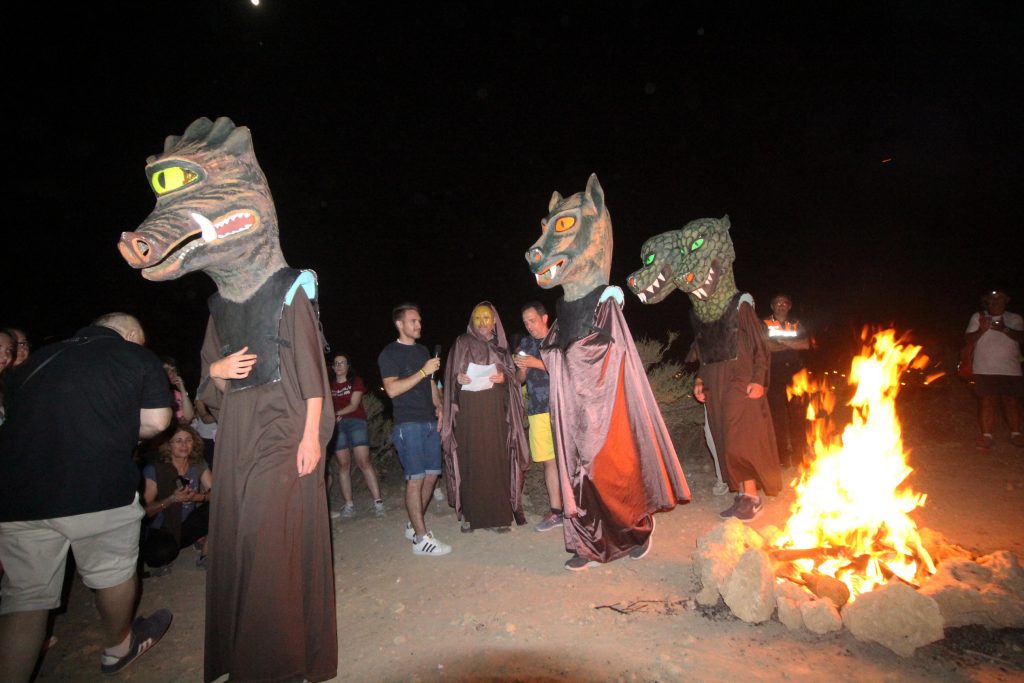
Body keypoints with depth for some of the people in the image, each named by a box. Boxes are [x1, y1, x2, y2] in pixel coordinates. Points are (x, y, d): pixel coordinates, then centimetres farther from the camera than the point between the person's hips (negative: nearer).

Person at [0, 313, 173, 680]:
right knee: (113, 571, 19)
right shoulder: (139, 357, 6)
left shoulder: (37, 359, 18)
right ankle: (117, 648, 39)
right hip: (97, 487, -3)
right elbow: (156, 422, -1)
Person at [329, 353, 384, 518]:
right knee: (343, 465, -1)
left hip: (356, 422, -3)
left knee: (364, 462, -12)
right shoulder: (329, 386, 18)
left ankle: (377, 501, -14)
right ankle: (349, 504, 4)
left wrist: (335, 413, -9)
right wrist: (333, 417, -6)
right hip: (337, 426, 3)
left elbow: (353, 405, 0)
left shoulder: (356, 381, 10)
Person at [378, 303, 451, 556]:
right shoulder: (389, 354, -4)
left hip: (430, 422, 7)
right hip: (408, 424, -7)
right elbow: (392, 389, -16)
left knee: (431, 475, 8)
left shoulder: (422, 350, 18)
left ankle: (414, 525, 24)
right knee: (416, 479, -7)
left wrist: (439, 405, 10)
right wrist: (423, 371, -17)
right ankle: (421, 538, -1)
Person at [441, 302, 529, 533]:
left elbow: (512, 376, 13)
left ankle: (499, 514, 5)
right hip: (469, 412, -1)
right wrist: (458, 377, -15)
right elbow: (450, 375, 7)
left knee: (497, 460, -2)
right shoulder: (462, 344, 9)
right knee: (471, 461, -4)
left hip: (496, 412, 2)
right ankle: (471, 515, 5)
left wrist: (503, 377, -9)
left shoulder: (500, 348, 14)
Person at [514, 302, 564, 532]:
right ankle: (556, 511, 15)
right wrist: (521, 369, -4)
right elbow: (520, 379, 18)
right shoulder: (525, 344, 15)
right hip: (537, 410, 4)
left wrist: (538, 363, -15)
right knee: (549, 461, 6)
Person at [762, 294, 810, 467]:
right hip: (775, 374, -2)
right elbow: (765, 347, -8)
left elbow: (805, 345, 2)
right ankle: (782, 456, 0)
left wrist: (782, 342, -5)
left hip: (794, 373, 3)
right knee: (777, 414, -5)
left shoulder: (796, 325, 18)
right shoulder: (765, 324, 9)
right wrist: (792, 345, -2)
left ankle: (798, 454, 7)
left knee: (796, 414, -1)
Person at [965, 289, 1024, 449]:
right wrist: (981, 329, -17)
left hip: (1010, 369, 1)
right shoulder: (978, 317, 9)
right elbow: (970, 340, 2)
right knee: (987, 402, -4)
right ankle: (987, 435, -2)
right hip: (985, 369, -1)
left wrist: (1004, 329, -28)